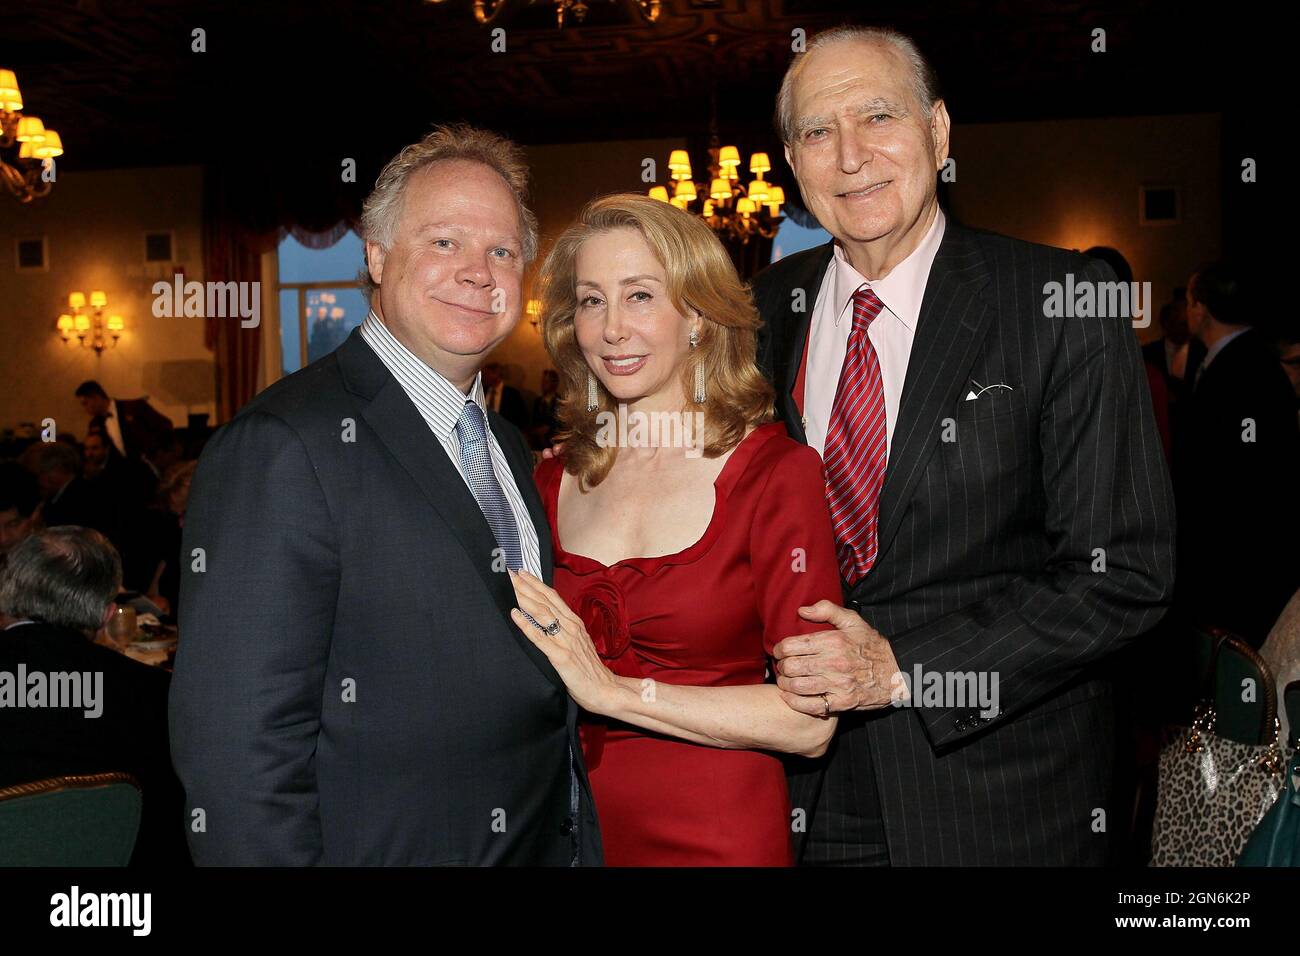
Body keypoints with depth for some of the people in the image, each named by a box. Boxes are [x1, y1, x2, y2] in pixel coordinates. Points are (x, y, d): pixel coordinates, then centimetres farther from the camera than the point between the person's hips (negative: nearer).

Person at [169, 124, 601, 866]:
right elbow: (240, 748, -23)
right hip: (384, 847, -7)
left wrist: (579, 840, 5)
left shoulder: (509, 448, 6)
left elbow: (532, 678, 10)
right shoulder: (281, 449, -20)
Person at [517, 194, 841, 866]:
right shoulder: (552, 483, 0)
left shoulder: (777, 473, -12)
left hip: (719, 835, -3)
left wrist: (613, 690, -19)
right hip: (569, 825, 4)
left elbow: (809, 722, -17)